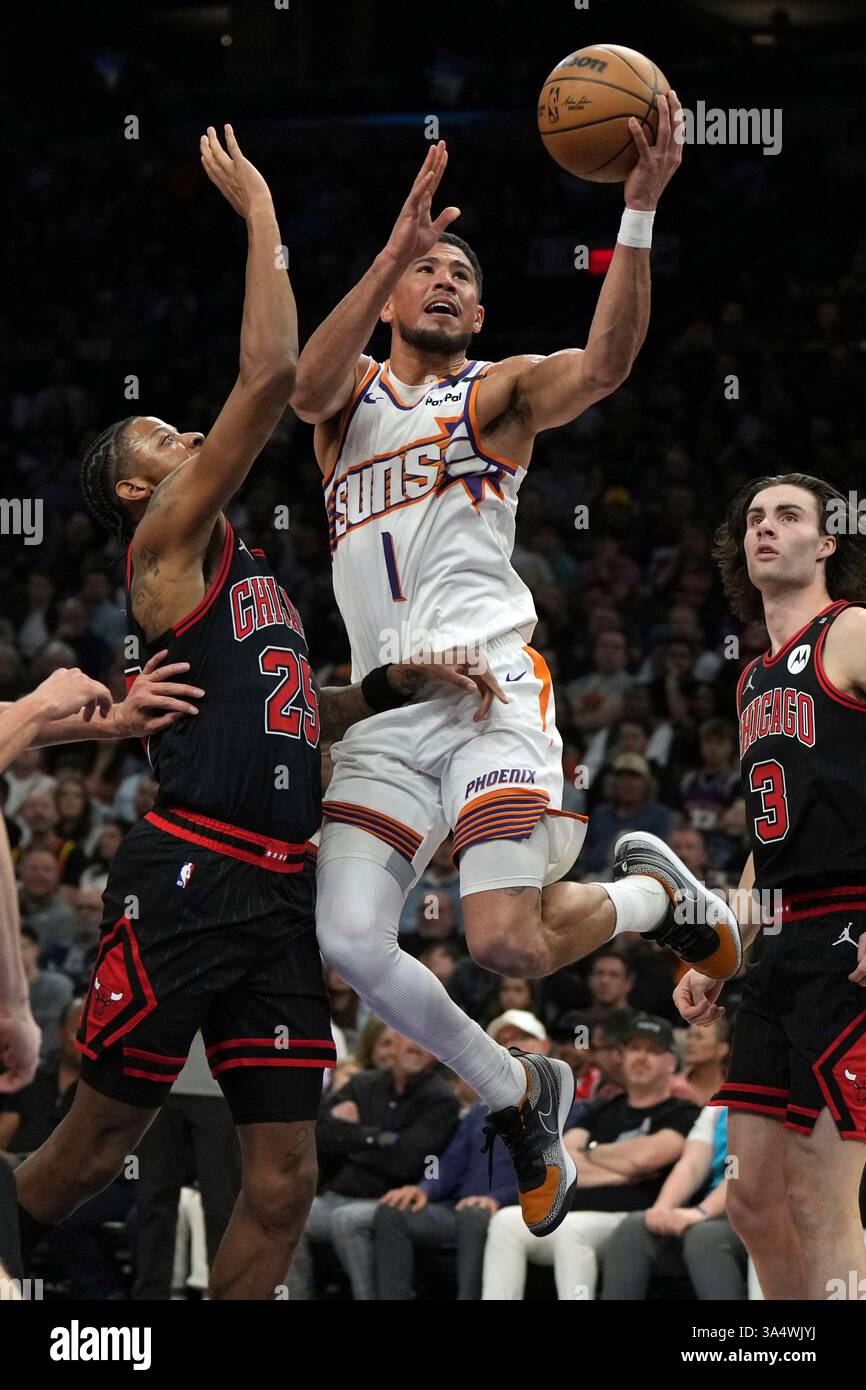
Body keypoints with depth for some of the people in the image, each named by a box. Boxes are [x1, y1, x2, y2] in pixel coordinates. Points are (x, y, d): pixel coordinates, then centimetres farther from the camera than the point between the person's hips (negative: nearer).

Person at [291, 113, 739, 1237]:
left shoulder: (500, 394, 10)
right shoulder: (352, 392, 17)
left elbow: (607, 362, -11)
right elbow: (306, 387, -9)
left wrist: (640, 211, -23)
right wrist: (396, 248, -20)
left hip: (489, 688, -4)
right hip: (385, 708, 4)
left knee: (508, 943, -20)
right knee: (350, 944, -12)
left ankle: (660, 897, 15)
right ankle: (517, 1099, 12)